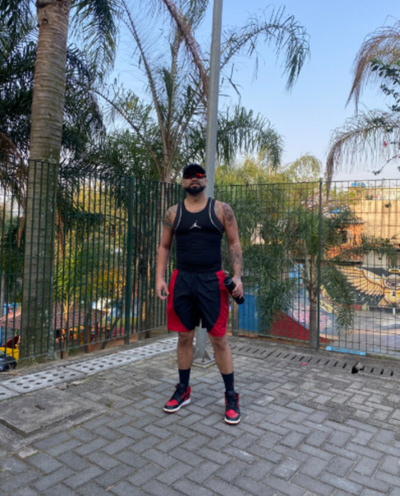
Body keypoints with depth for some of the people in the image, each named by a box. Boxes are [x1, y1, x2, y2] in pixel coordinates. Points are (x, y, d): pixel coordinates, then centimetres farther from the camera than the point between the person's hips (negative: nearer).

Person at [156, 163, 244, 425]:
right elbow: (164, 247, 12)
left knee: (219, 339, 1)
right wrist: (160, 278, 0)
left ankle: (231, 396, 16)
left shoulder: (221, 209, 2)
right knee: (184, 337, 11)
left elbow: (234, 243, 2)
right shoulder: (173, 213, 8)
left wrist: (237, 276, -9)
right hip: (182, 280, 3)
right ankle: (183, 390, 27)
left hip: (212, 280, -2)